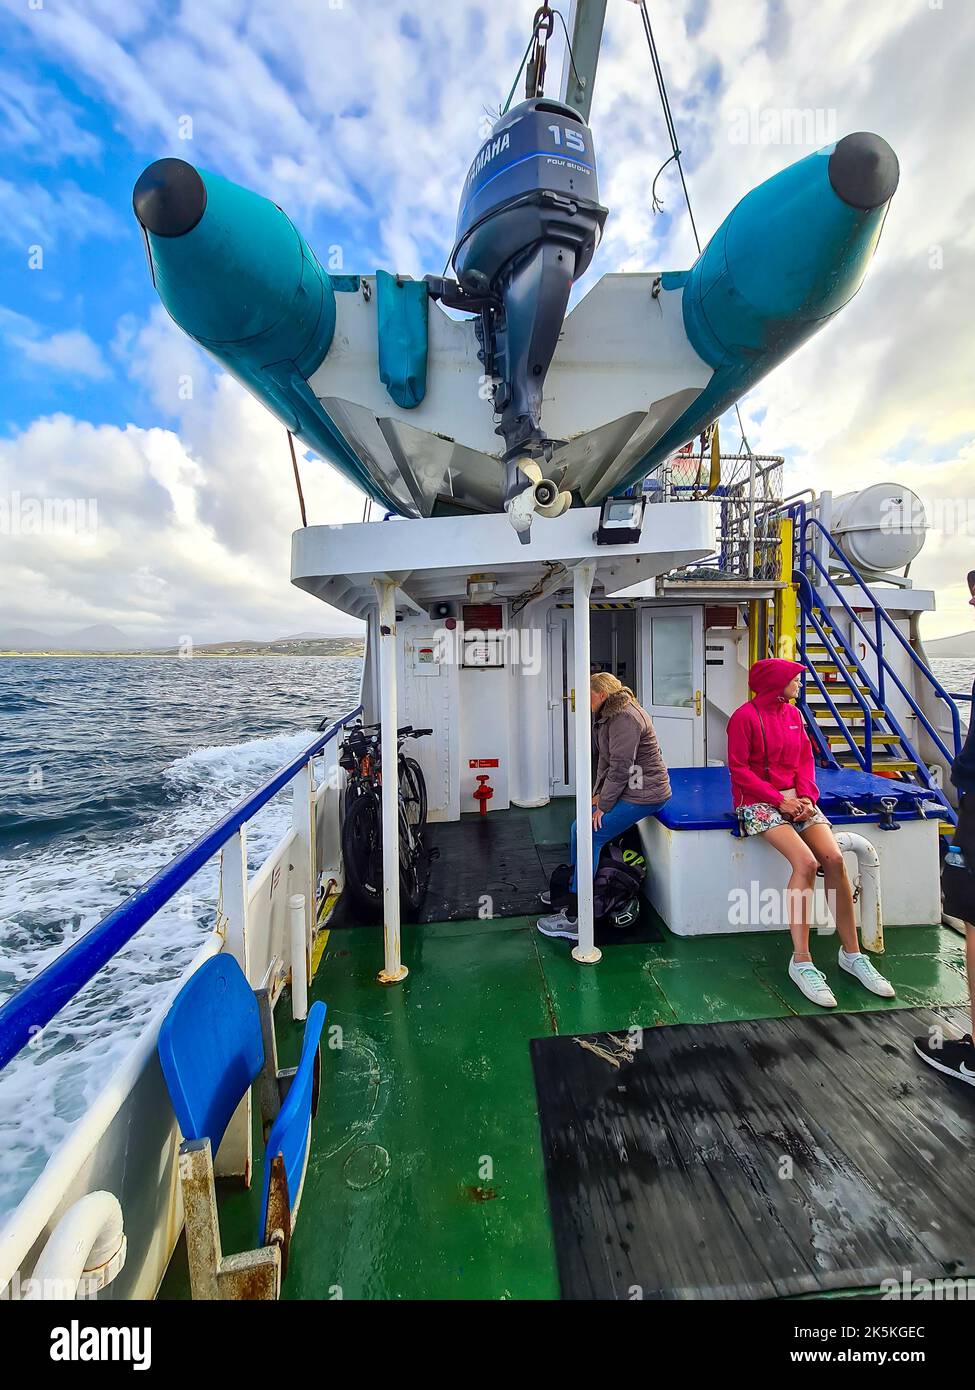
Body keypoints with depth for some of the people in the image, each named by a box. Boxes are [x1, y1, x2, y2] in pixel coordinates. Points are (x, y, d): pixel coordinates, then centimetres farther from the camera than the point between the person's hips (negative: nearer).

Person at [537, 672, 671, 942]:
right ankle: (571, 888, 26)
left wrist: (603, 806, -17)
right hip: (624, 788, 10)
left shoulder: (625, 718, -20)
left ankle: (574, 919, -9)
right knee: (578, 828, 9)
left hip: (641, 793, -10)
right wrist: (598, 793, 8)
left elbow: (620, 768, -23)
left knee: (590, 838, -15)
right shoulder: (610, 716, 13)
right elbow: (605, 759, 15)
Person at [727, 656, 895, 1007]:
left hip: (796, 799, 6)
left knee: (834, 858, -16)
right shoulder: (745, 716, -8)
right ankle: (801, 962, -16)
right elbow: (739, 769, -10)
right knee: (806, 862, -25)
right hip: (758, 802, -6)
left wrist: (806, 796, -5)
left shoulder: (793, 714, 13)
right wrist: (779, 800, -15)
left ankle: (851, 952, -1)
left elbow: (806, 760, 13)